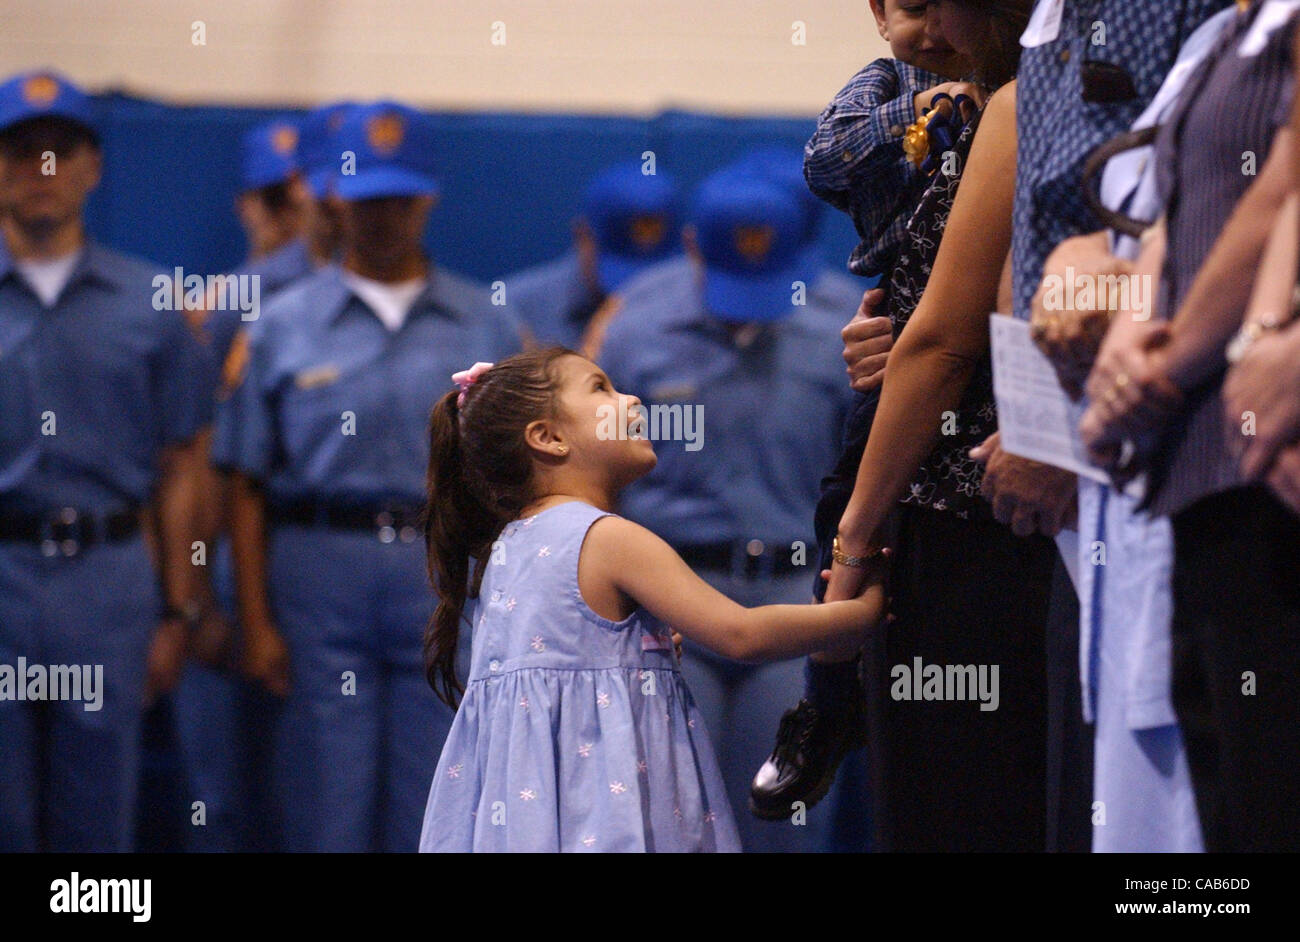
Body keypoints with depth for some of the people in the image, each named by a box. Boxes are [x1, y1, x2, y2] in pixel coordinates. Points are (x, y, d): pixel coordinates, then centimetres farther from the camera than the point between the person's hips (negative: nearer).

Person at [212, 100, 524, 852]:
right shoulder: (282, 327, 7)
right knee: (327, 803, 0)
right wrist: (257, 623, -1)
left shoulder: (486, 326, 10)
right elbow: (248, 487, 5)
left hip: (449, 580, 1)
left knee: (435, 815, 2)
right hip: (319, 571, -1)